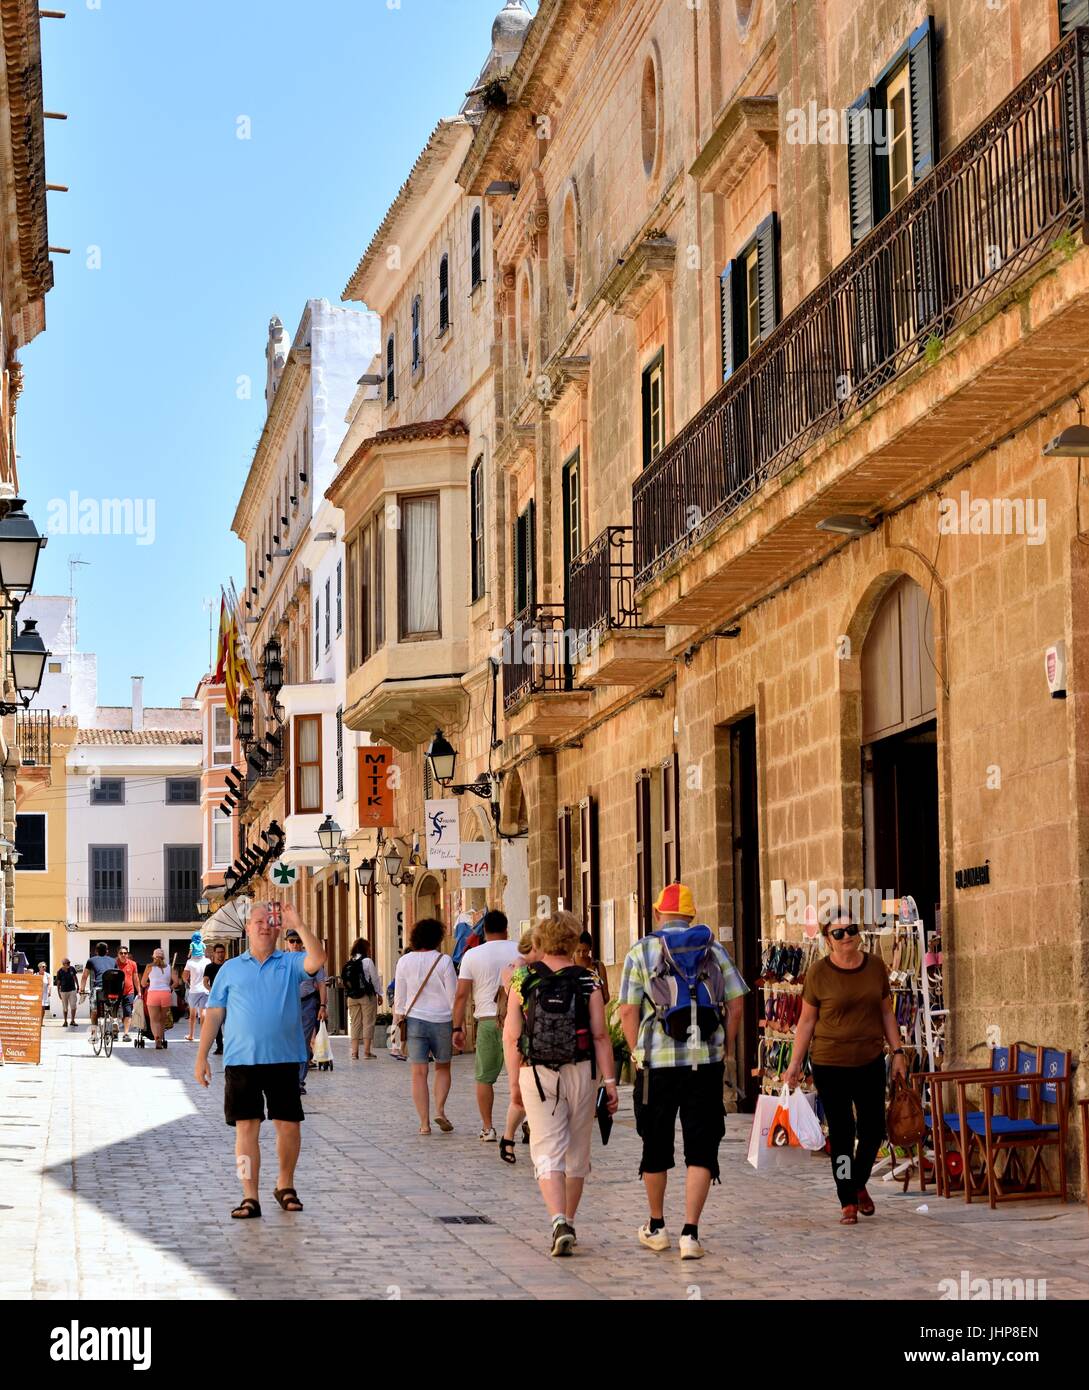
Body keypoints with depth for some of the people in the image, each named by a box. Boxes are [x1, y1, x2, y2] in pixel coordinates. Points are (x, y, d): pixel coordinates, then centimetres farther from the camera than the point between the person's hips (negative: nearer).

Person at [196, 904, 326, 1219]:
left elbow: (317, 960, -14)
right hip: (241, 1060, 0)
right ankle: (250, 1197, 3)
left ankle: (285, 1185, 25)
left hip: (283, 1059, 0)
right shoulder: (230, 969, 11)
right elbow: (213, 1014, 10)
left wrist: (298, 925, -17)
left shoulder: (290, 963, 8)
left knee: (289, 1125, 4)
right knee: (246, 1126, -2)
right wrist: (201, 1057, 4)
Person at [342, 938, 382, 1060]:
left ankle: (354, 1052, 6)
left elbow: (345, 980, 5)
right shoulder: (367, 961, -9)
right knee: (368, 1023, 0)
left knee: (354, 1024, 8)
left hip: (352, 997, 5)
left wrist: (350, 992, 10)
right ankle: (367, 1052, -2)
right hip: (367, 995, -5)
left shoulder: (348, 963, 6)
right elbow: (375, 978, -5)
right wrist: (379, 993, 6)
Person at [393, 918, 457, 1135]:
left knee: (419, 1072, 3)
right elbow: (453, 996, -3)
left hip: (414, 1020, 1)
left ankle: (424, 1123, 1)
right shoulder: (443, 961, -5)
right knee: (443, 1068, 17)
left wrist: (397, 1023, 13)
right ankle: (440, 1110, 0)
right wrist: (457, 1027, 4)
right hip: (441, 1020, -1)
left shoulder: (405, 961, 1)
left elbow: (399, 997, 4)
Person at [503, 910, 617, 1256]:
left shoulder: (523, 978, -1)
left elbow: (511, 1037, -2)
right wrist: (609, 1081, -3)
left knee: (548, 1151, -1)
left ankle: (559, 1221, -20)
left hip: (536, 1073, -1)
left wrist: (515, 1083, 6)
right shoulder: (587, 981, -3)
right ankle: (568, 1224, 26)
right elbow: (600, 1035, -7)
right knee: (577, 1152, 15)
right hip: (580, 1072, 1)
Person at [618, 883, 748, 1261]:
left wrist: (638, 1054, 6)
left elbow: (628, 1010, -4)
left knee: (656, 1145, 14)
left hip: (658, 1061, -1)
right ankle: (690, 1233, -7)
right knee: (701, 1149, 3)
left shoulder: (642, 952, 2)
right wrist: (726, 1052, 13)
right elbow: (735, 1003, 5)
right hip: (707, 1060, 1)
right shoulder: (714, 949, 8)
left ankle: (656, 1227, 27)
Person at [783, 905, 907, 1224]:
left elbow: (886, 1013, 11)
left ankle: (859, 1183, 31)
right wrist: (795, 1063, -2)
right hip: (830, 1063, -3)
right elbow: (807, 1020, 0)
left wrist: (897, 1051, 5)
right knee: (842, 1133, 2)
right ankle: (847, 1201, 14)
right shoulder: (818, 973, -6)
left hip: (870, 1061, 3)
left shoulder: (875, 966, 3)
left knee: (873, 1130, 5)